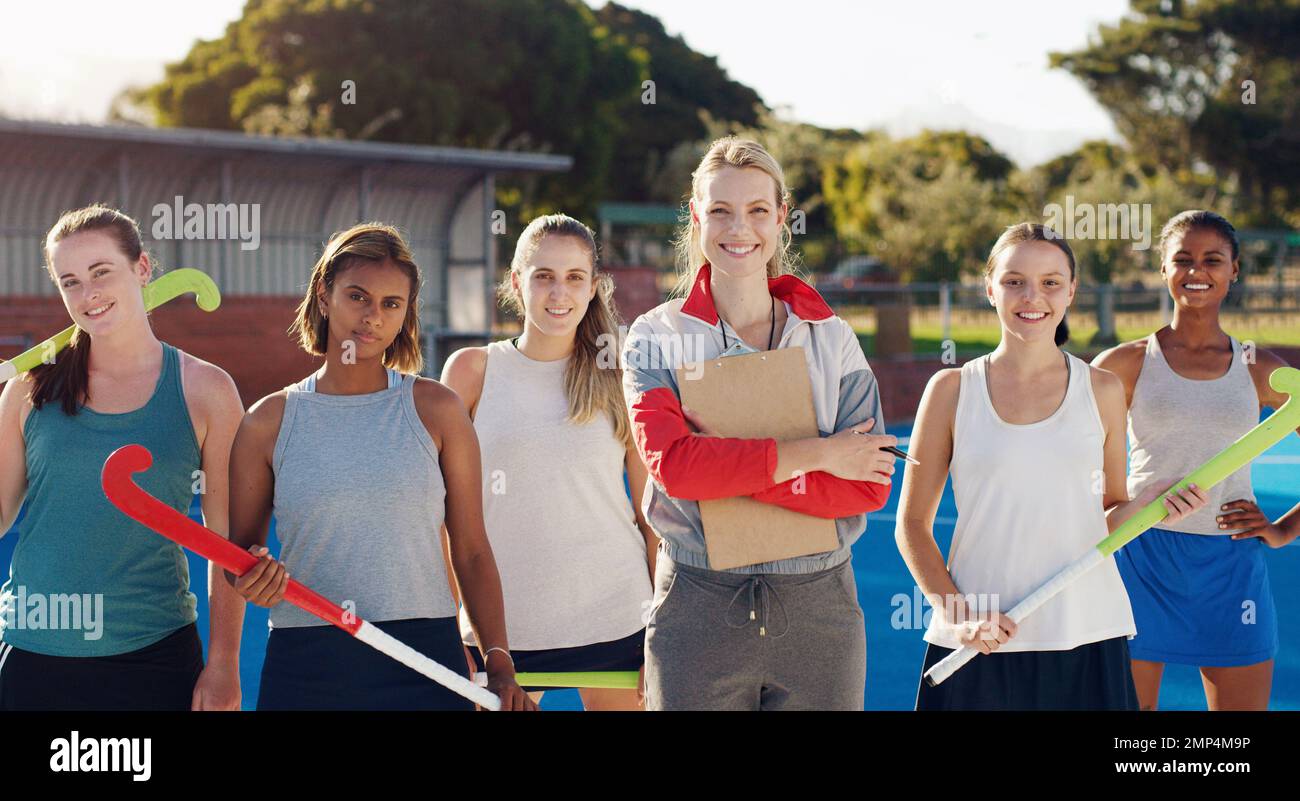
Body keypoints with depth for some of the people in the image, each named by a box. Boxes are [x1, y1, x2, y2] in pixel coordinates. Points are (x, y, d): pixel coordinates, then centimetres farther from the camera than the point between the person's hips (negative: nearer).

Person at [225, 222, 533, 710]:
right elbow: (240, 551, 11)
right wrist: (252, 575, -13)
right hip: (304, 665, 1)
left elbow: (472, 551, 3)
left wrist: (500, 667, -3)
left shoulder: (435, 409, 2)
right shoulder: (268, 422, 3)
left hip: (425, 659, 0)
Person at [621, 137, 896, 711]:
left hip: (818, 609, 2)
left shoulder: (830, 336, 5)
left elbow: (868, 486, -5)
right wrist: (816, 454, -14)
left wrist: (727, 468, -15)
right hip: (697, 613, -1)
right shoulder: (656, 337, 1)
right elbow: (672, 464, -16)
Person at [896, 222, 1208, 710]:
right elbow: (912, 525, 3)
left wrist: (1147, 505, -7)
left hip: (1086, 638, 1)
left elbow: (1107, 518, 13)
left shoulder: (1101, 391, 5)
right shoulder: (952, 391, 1)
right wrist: (957, 613, -10)